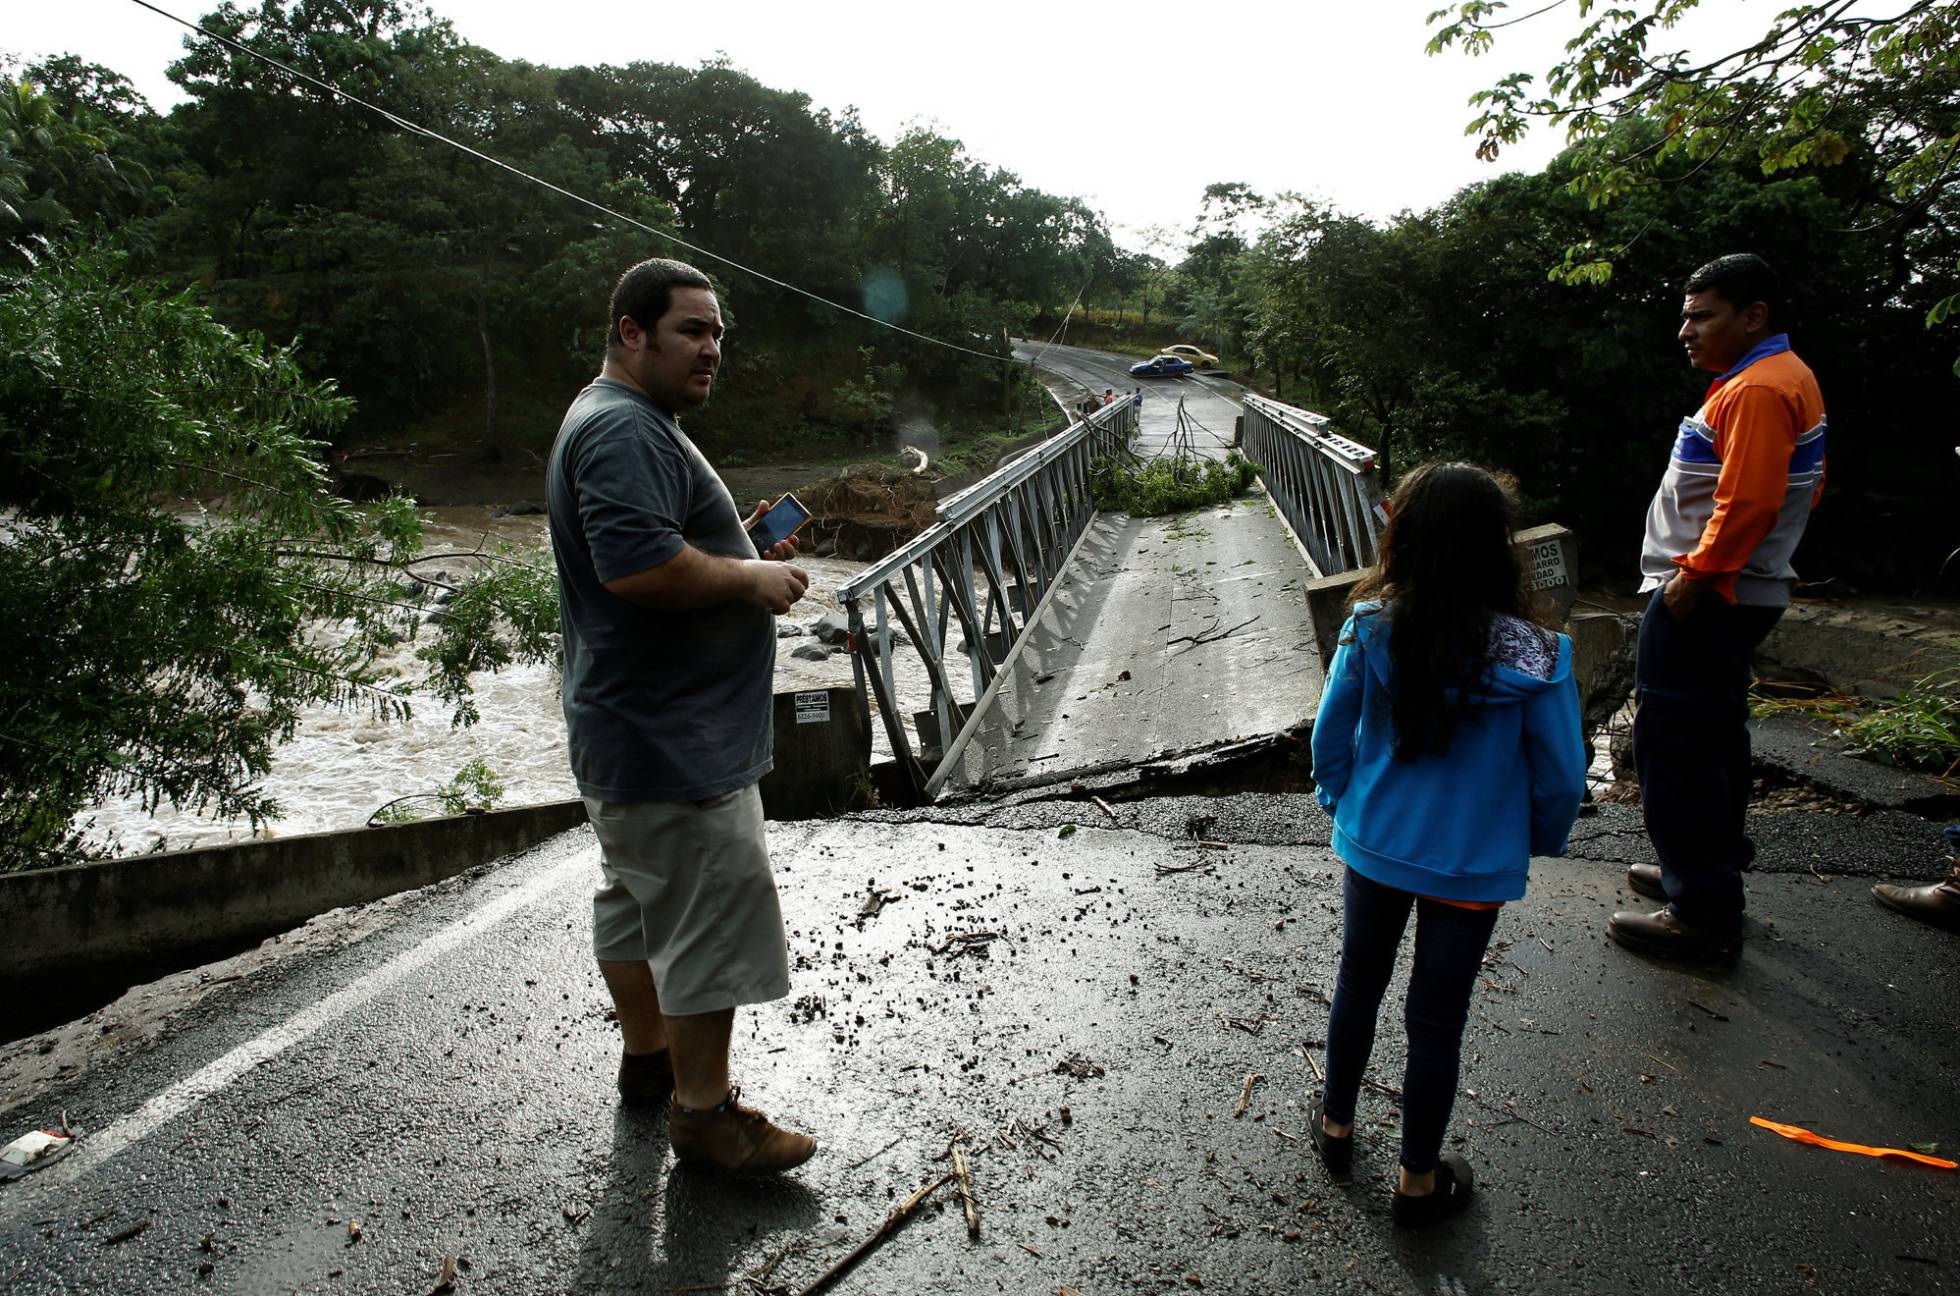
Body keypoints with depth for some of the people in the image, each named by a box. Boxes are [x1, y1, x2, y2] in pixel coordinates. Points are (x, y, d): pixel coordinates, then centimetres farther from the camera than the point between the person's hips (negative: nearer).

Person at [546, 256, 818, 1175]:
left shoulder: (626, 421, 17)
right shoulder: (624, 430, -19)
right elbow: (637, 565, -32)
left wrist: (737, 544, 11)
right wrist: (749, 578, -19)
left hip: (632, 729, 12)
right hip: (674, 743, -12)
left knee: (635, 899, 21)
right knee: (714, 920, -3)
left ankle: (648, 1056, 37)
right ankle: (705, 1115, 8)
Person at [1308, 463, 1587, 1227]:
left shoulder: (1369, 631, -16)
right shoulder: (1532, 656, -21)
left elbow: (1330, 734, -5)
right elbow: (1563, 774, -10)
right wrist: (1541, 840, 9)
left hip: (1373, 846, 2)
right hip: (1472, 865, -2)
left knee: (1358, 983, 23)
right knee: (1436, 1020, 13)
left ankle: (1336, 1125, 42)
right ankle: (1418, 1180, 30)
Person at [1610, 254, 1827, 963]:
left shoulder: (1757, 390, -18)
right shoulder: (1788, 377, 17)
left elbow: (1747, 501, -27)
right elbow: (1803, 489, 23)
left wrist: (1694, 574, -20)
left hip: (1704, 597, -11)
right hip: (1737, 593, 11)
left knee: (1674, 746, -8)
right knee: (1713, 737, 19)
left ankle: (1703, 916, -2)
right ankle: (1711, 871, 32)